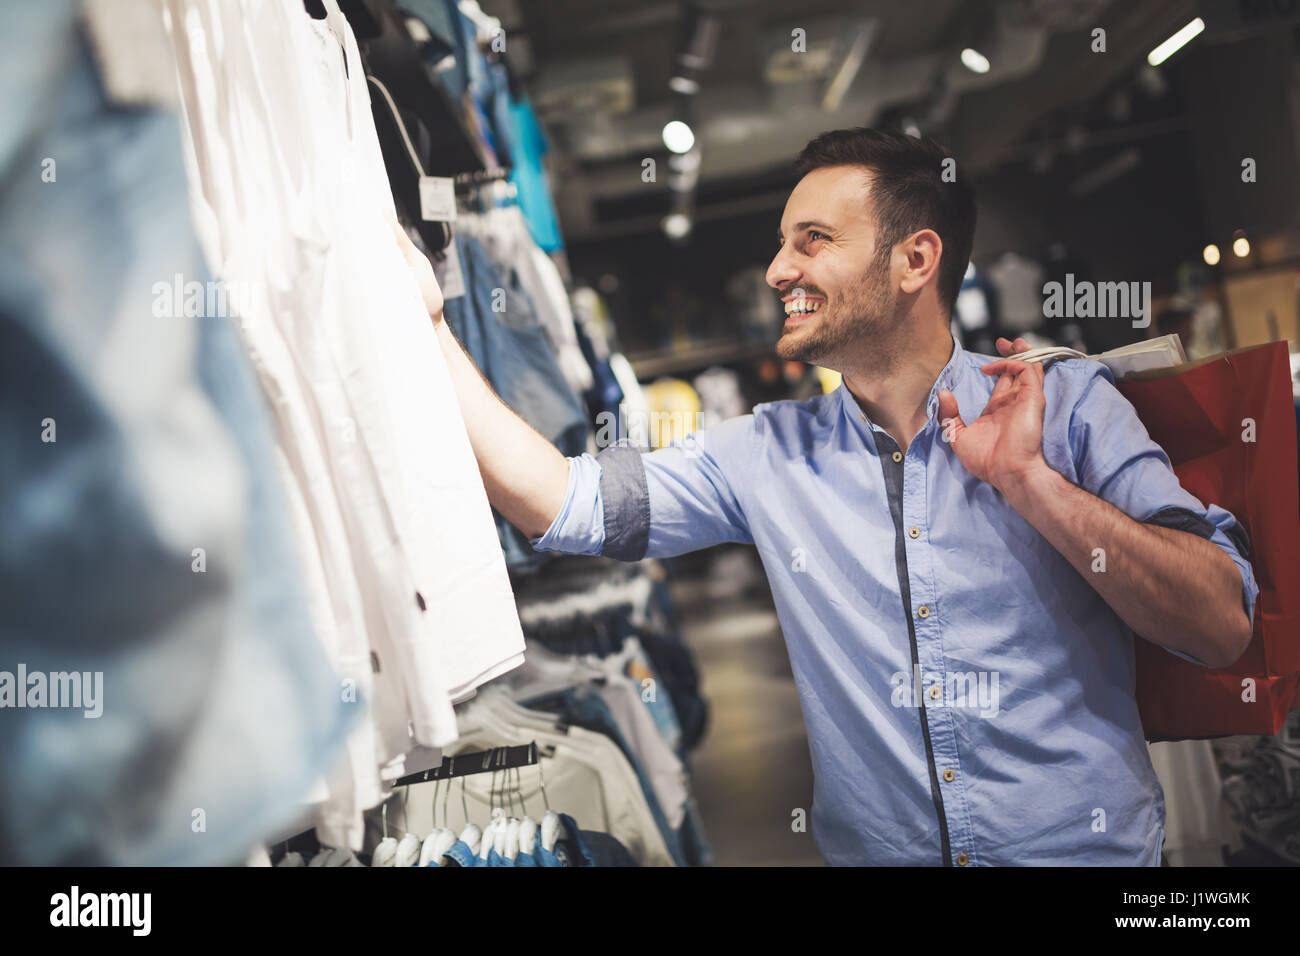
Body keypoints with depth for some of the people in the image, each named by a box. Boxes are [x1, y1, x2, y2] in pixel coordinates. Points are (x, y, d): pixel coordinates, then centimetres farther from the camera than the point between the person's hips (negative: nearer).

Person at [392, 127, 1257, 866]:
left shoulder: (1067, 404, 0)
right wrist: (432, 321, -1)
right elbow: (562, 502, 0)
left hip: (1091, 847, -1)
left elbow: (1223, 630, -5)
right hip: (875, 849, 2)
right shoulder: (763, 454, 5)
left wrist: (1029, 482, -13)